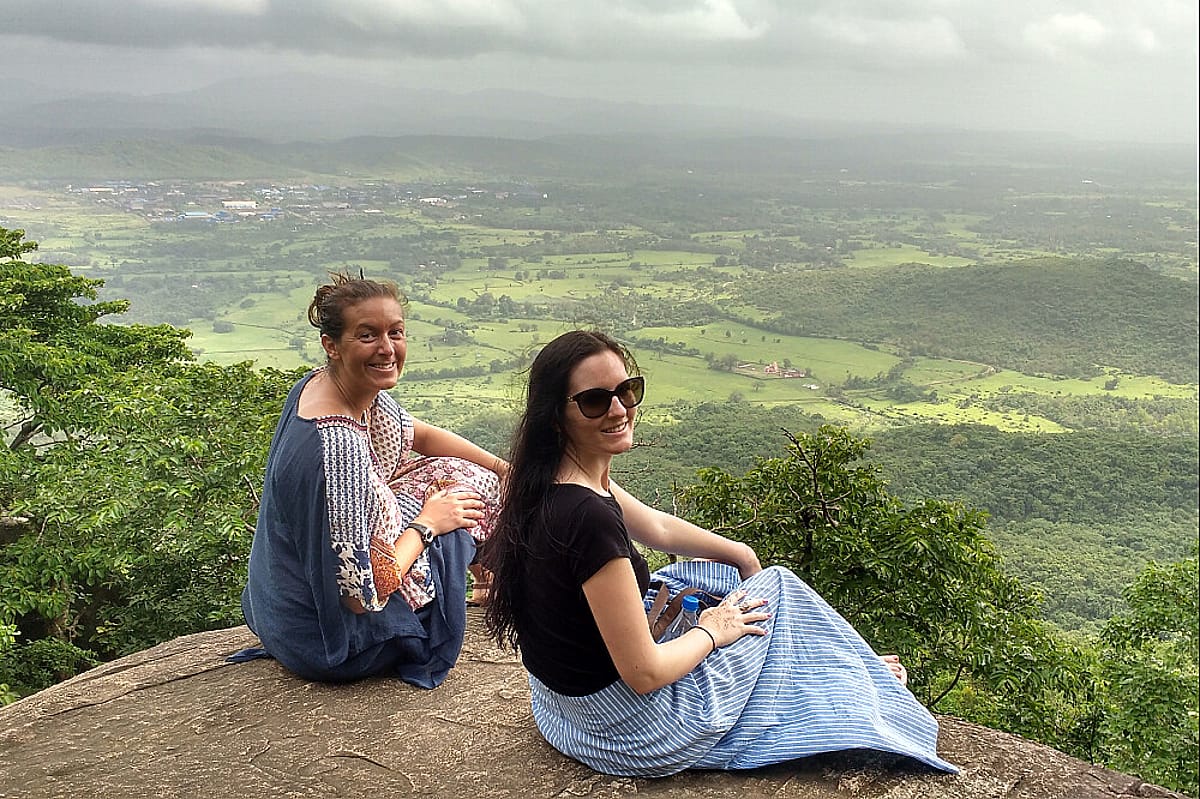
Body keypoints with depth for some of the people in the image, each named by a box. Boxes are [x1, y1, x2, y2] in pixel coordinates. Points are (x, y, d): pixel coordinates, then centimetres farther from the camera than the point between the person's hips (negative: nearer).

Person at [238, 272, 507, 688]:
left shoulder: (321, 384, -6)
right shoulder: (337, 446, -34)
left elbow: (417, 435, 13)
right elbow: (362, 595, -30)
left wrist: (507, 469, 7)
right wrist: (427, 524, -14)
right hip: (331, 643, -9)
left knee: (449, 472, 13)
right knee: (471, 484, -1)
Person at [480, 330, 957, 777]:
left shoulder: (553, 485, -4)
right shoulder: (588, 516, -33)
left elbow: (657, 528, 14)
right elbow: (645, 674, -28)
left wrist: (741, 555, 23)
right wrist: (711, 632, -9)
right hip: (627, 730, -8)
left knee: (731, 574, 22)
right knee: (779, 587, 7)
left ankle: (854, 663, 43)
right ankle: (862, 682, 37)